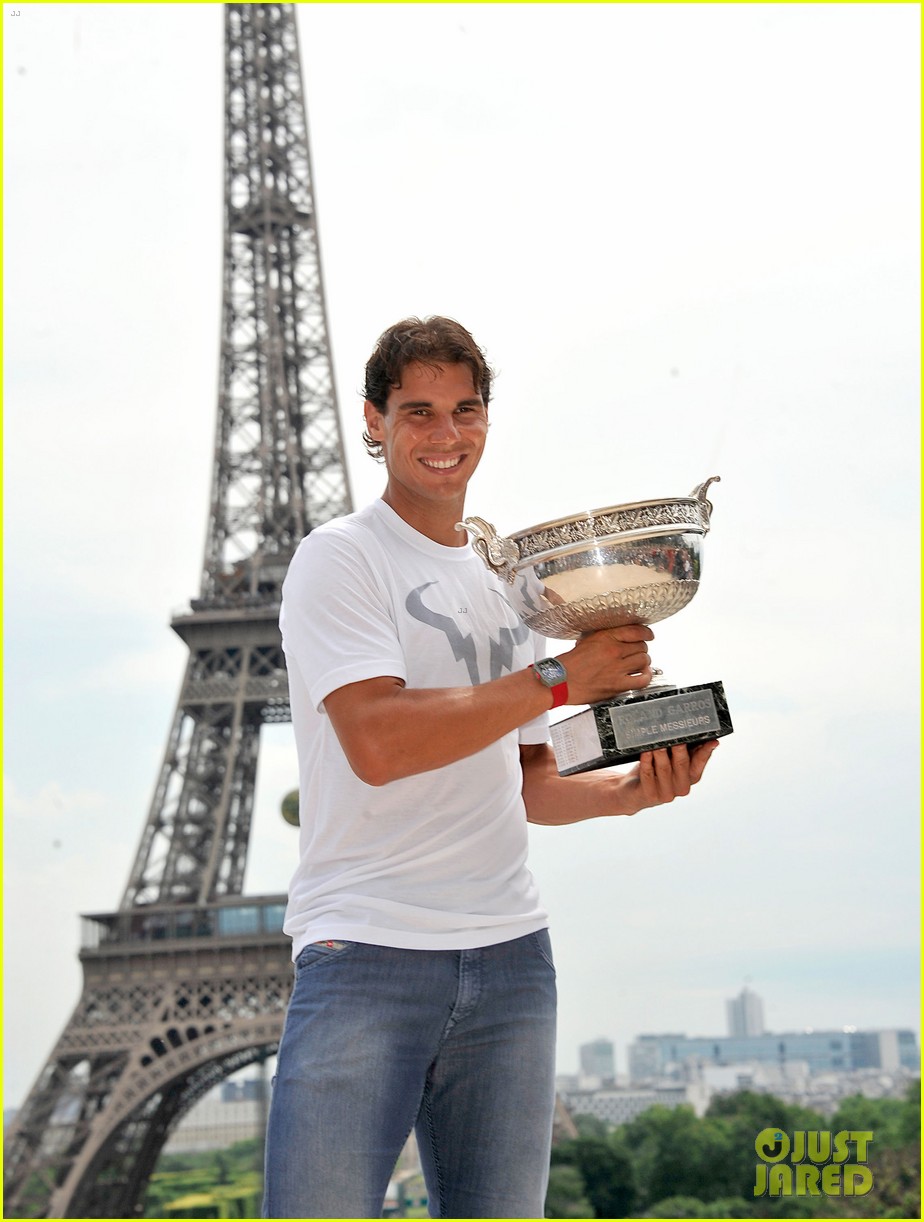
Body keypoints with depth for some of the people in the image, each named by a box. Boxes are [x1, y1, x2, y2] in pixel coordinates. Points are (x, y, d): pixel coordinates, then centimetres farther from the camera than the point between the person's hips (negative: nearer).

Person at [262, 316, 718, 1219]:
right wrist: (560, 679, -12)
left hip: (510, 956, 6)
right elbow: (377, 743, -16)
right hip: (367, 950, -6)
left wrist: (630, 789, 2)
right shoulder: (340, 558, -1)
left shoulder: (509, 579, 21)